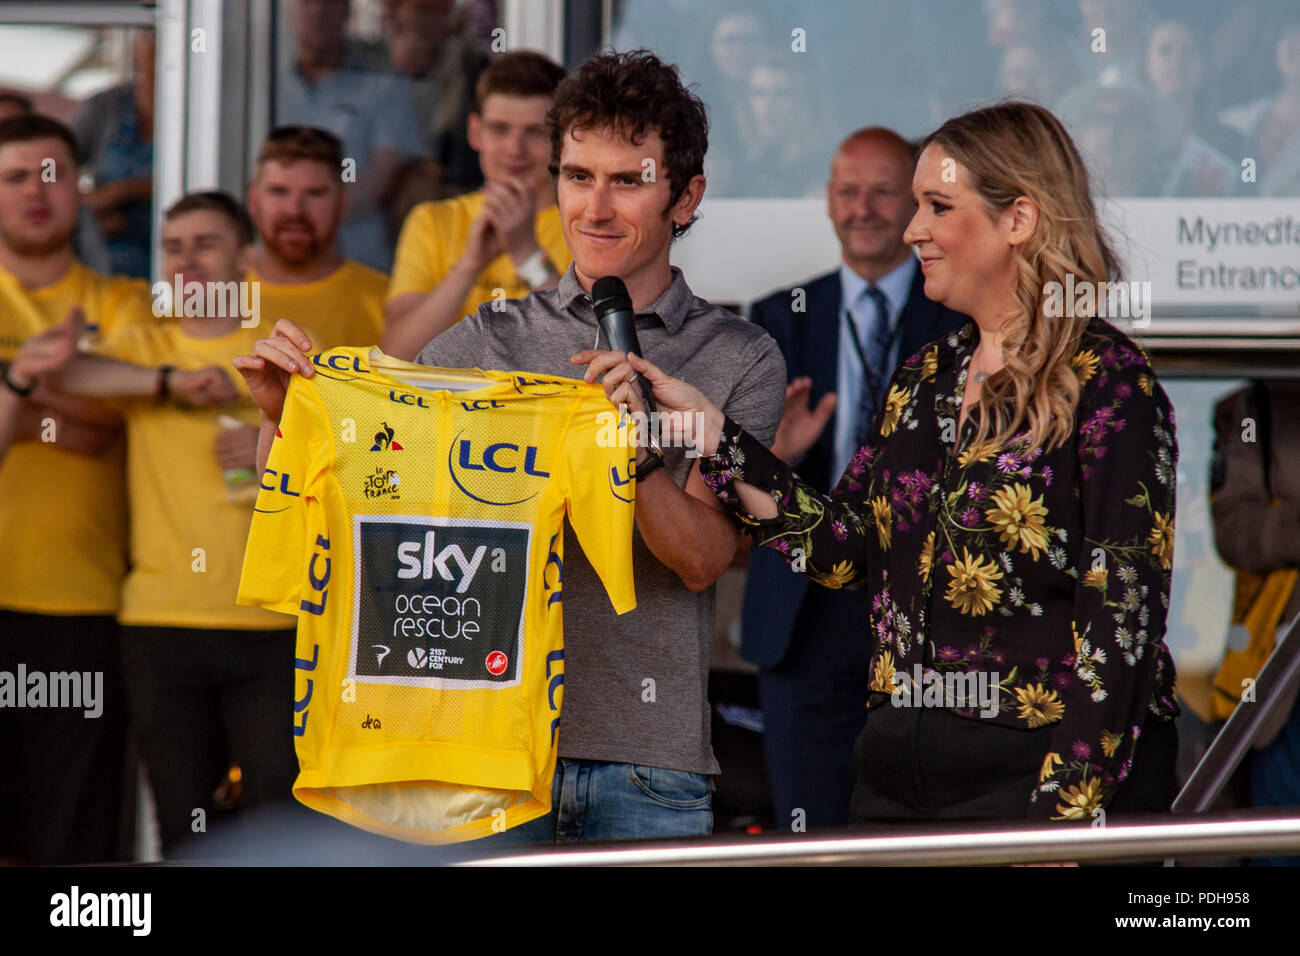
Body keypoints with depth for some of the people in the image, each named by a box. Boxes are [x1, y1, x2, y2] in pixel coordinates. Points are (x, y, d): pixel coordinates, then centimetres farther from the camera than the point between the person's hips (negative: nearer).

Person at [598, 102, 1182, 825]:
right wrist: (706, 427, 4)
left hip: (1046, 767, -7)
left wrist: (1071, 808, -20)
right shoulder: (926, 378, 15)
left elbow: (1124, 607, -14)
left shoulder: (1107, 380, -9)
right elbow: (843, 545, 8)